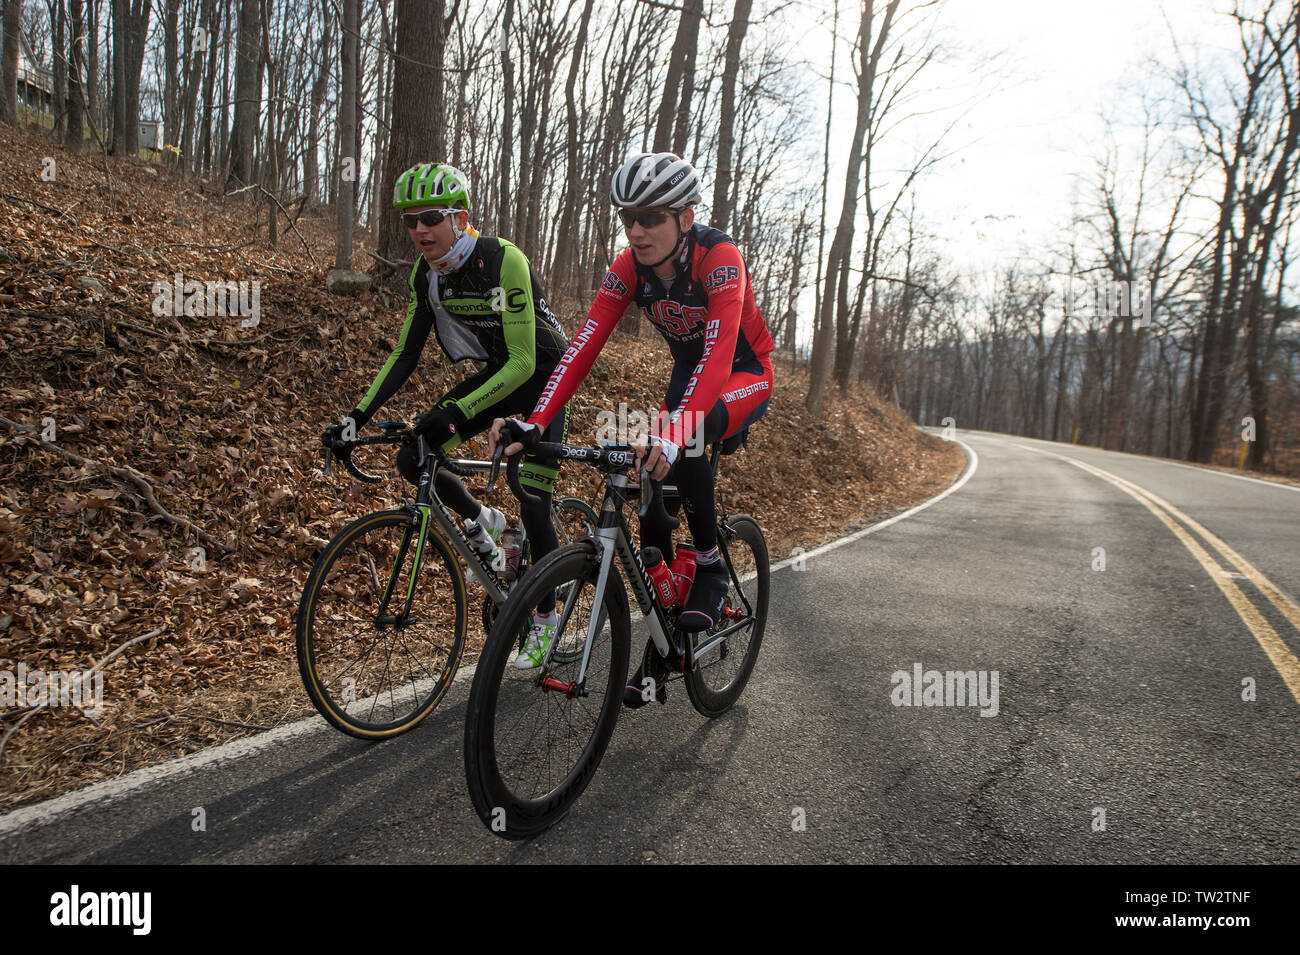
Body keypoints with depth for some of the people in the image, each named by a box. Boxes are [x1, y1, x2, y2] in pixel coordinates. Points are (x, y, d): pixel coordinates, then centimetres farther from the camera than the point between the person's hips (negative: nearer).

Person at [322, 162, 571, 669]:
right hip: (495, 374, 7)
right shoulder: (425, 275, -8)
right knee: (413, 457, -7)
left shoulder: (503, 261, -30)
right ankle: (482, 522, 19)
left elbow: (523, 363, -33)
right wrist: (358, 417, -13)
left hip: (540, 378, -6)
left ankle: (545, 619, 14)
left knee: (533, 510, -7)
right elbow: (405, 355, -2)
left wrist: (458, 413, -42)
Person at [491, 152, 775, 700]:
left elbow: (719, 352, -44)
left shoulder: (718, 258, -30)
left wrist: (674, 434, -59)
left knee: (679, 444, -36)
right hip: (689, 373, 5)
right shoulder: (629, 268, -16)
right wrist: (535, 423, -36)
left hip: (747, 375, -5)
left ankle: (711, 569, -14)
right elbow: (585, 345, -23)